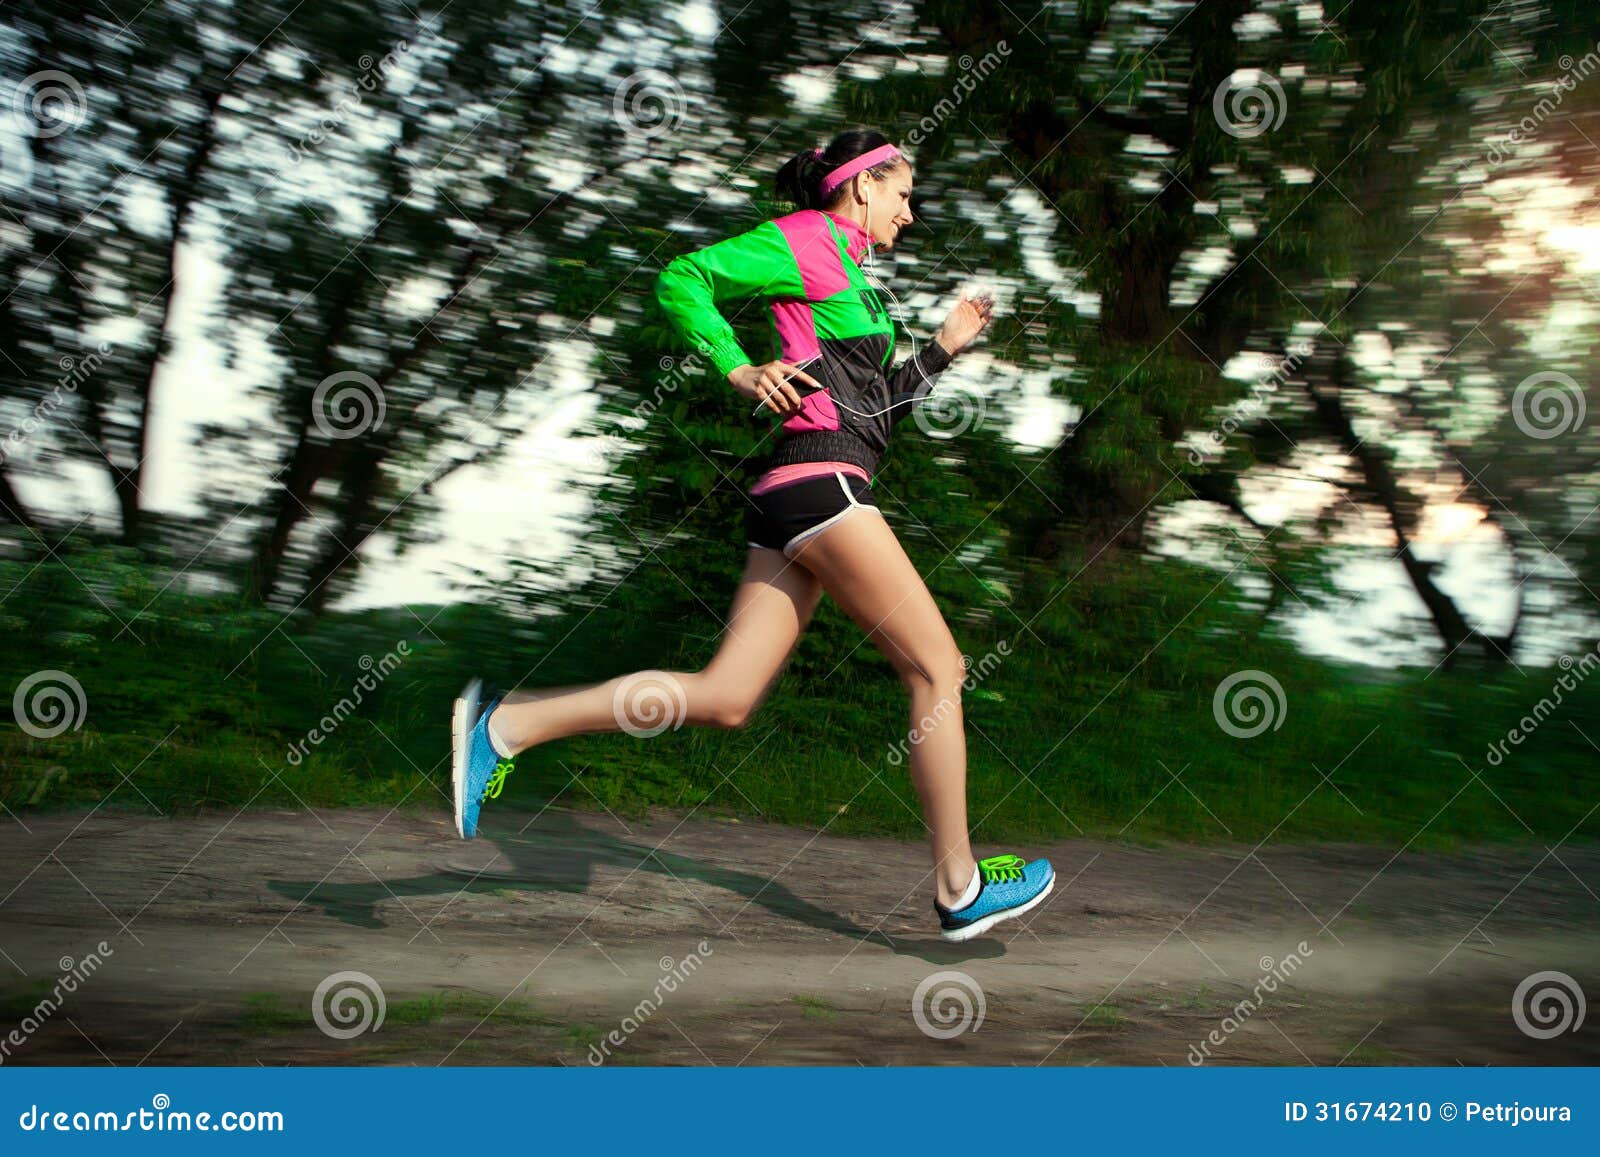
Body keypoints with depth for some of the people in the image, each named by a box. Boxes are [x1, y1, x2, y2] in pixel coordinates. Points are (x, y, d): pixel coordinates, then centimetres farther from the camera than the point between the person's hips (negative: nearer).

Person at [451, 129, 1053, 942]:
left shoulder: (849, 278, 28)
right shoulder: (813, 239, 0)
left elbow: (877, 402, 33)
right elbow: (684, 277, -8)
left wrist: (945, 347, 27)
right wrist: (739, 371, -14)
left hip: (794, 504, 9)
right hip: (822, 479, -9)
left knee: (724, 699, 1)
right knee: (937, 667, -2)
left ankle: (505, 724, 1)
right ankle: (961, 888, 4)